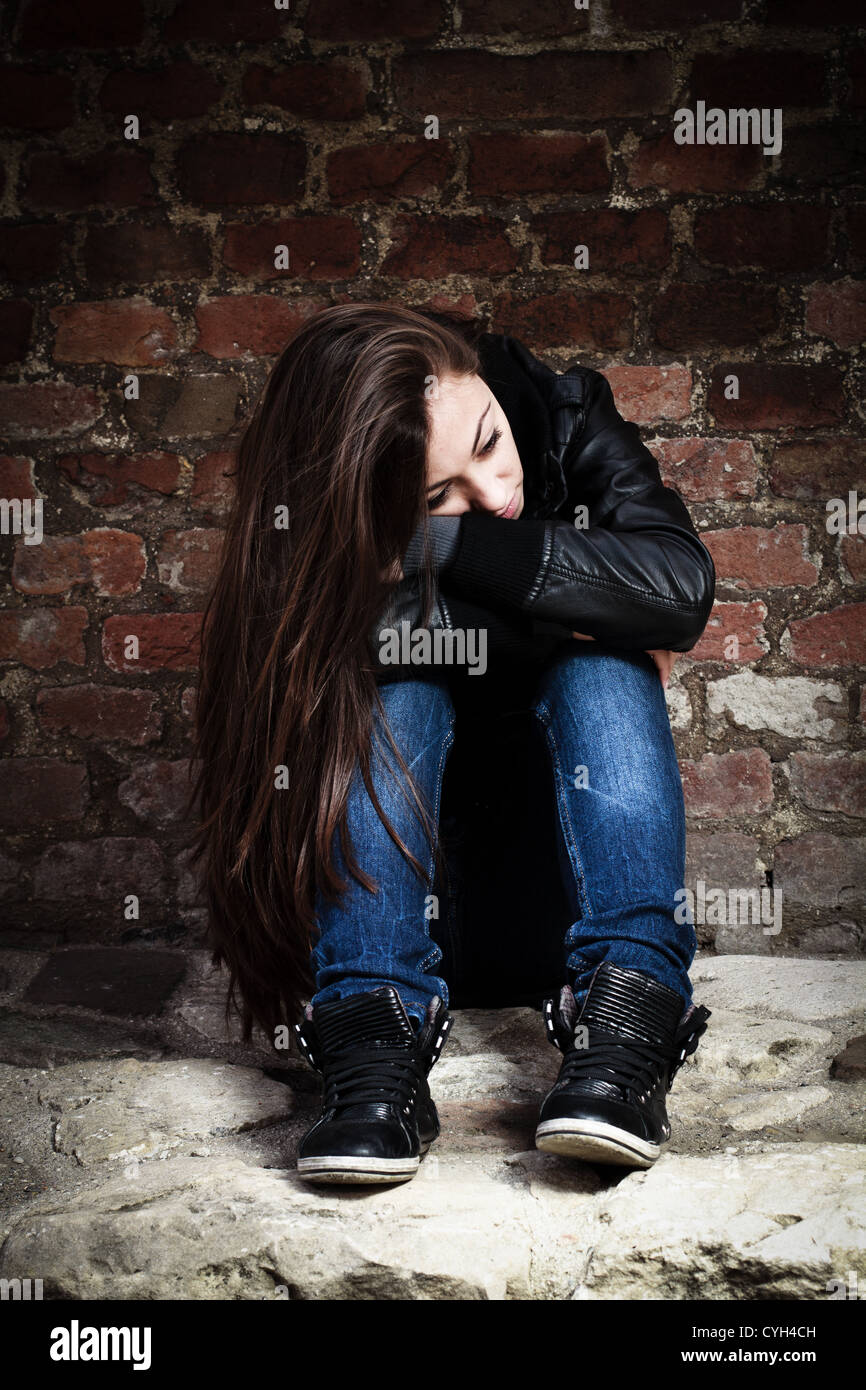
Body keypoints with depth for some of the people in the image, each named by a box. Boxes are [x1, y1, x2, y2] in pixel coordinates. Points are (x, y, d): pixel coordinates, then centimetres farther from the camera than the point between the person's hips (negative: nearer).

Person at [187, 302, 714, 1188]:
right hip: (403, 894, -1)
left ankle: (623, 1038, -38)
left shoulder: (567, 422, -10)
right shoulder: (333, 545, -15)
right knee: (394, 685, -27)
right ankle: (375, 1057, -38)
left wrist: (448, 548, -29)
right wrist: (558, 618, -26)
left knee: (605, 669, -25)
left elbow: (682, 586, -28)